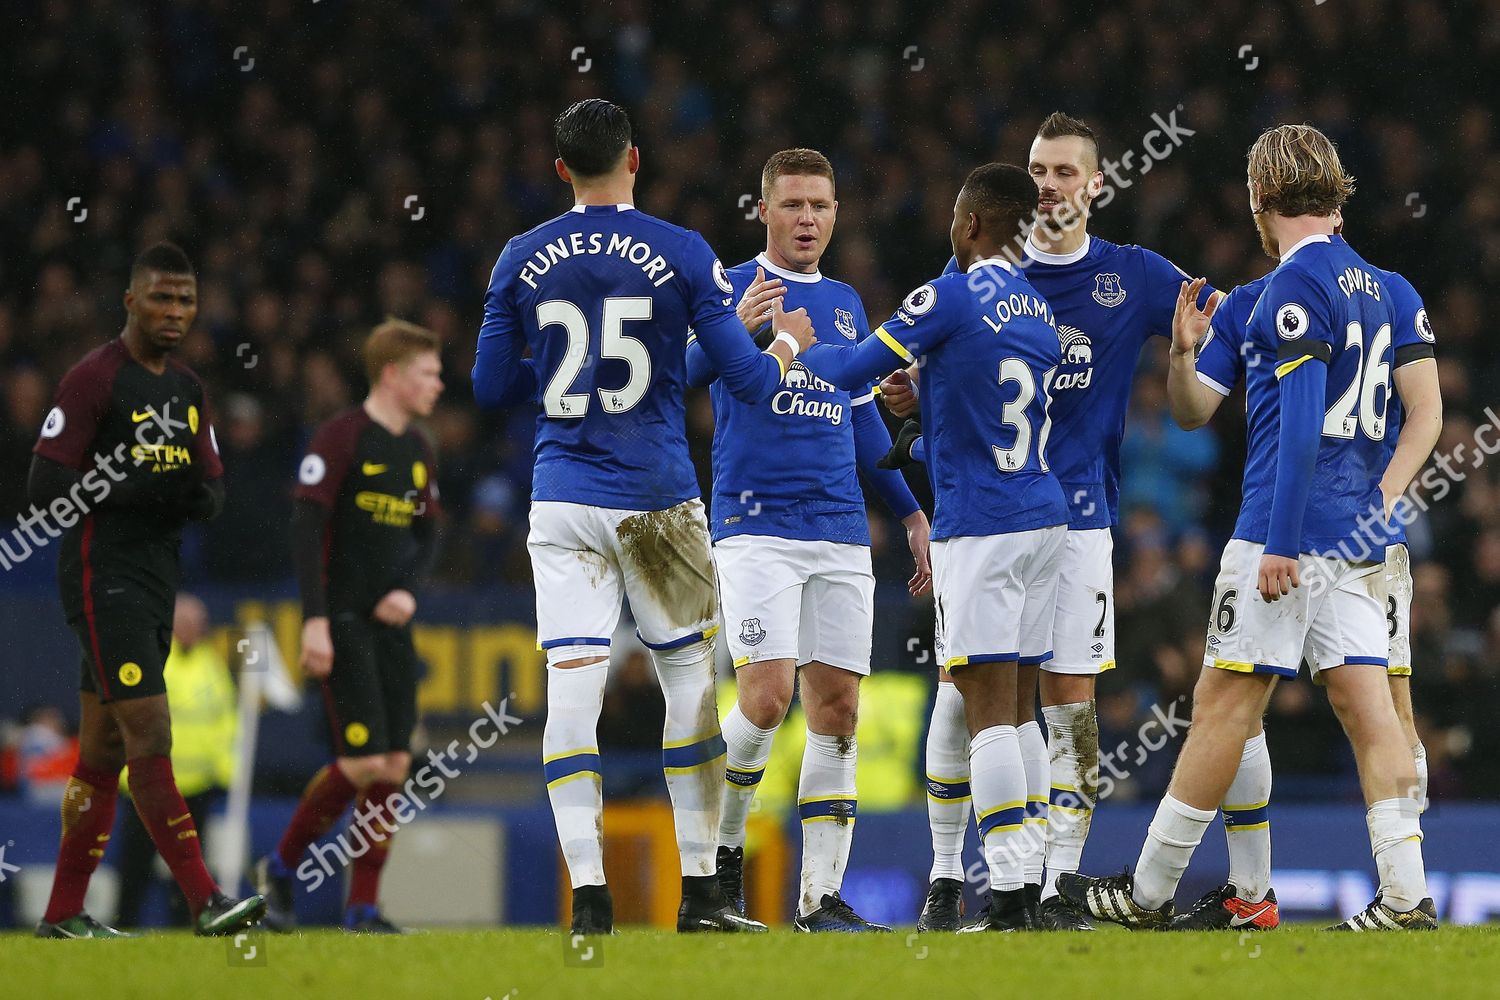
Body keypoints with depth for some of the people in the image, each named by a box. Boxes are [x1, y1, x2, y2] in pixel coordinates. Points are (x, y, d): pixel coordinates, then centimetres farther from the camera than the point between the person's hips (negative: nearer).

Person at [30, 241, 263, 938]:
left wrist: (199, 495, -6)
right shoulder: (93, 379, -9)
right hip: (103, 583, -8)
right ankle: (204, 901, -20)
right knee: (150, 736, -14)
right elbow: (45, 485, -14)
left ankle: (63, 912, 14)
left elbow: (213, 490, 19)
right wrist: (134, 489, -23)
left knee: (104, 748, 10)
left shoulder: (188, 389, 16)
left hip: (156, 584, 8)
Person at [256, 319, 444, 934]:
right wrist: (314, 620, -20)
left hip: (391, 623, 7)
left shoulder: (418, 450, 13)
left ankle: (363, 907, 7)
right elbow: (307, 527, -15)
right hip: (342, 622, -7)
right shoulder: (341, 438, -11)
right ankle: (281, 868, 6)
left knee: (395, 765, 1)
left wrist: (407, 588, 0)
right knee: (363, 761, -14)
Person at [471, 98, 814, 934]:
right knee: (693, 679, 11)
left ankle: (589, 896, -10)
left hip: (562, 504, 2)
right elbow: (748, 382, -3)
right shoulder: (683, 255, -5)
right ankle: (700, 890, 11)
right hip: (657, 502, -2)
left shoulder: (522, 260, 3)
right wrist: (787, 344, 18)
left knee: (571, 693, -1)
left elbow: (492, 386, 10)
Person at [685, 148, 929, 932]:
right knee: (769, 694, -17)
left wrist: (911, 513, 23)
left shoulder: (846, 304, 18)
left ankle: (820, 896, 3)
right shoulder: (726, 291, 1)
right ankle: (721, 840, 7)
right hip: (756, 525, -5)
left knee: (837, 706, 0)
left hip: (842, 533, 5)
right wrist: (733, 331, -25)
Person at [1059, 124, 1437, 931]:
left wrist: (1280, 543, -20)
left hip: (1289, 531, -8)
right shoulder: (1372, 286, 16)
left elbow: (1302, 421, -18)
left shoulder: (1298, 283, -11)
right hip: (1358, 532, 8)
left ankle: (1148, 891, 3)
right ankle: (1405, 894, -6)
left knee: (1224, 706, -3)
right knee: (1365, 704, 2)